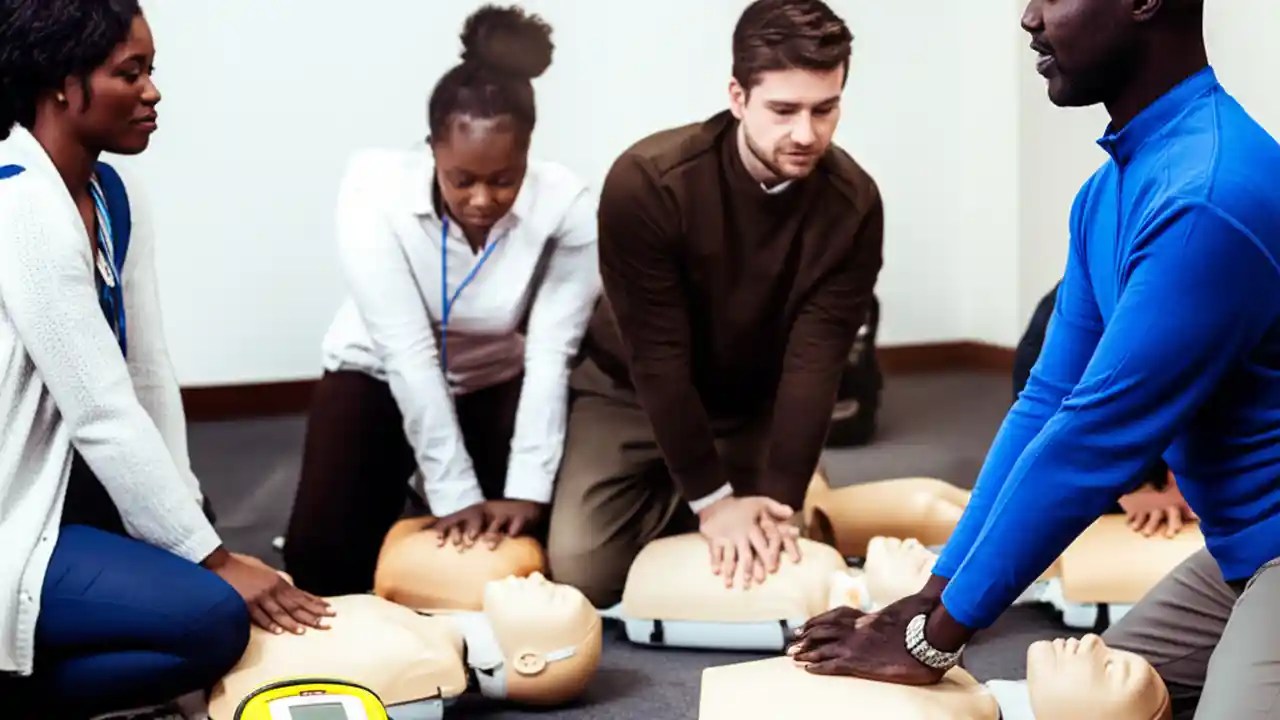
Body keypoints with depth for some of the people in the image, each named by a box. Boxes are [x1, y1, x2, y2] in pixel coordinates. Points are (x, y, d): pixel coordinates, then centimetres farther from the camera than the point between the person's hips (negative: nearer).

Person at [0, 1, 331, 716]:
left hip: (58, 485, 10)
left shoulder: (113, 195, 4)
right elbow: (102, 411, -23)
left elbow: (149, 374, 4)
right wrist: (213, 557, -18)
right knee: (213, 617, -21)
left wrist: (199, 531, -2)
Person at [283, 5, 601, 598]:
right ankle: (432, 505, 17)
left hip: (497, 381, 1)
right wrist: (455, 494, -33)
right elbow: (407, 353, -32)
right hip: (378, 374, -1)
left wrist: (526, 489, -34)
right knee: (319, 561, -15)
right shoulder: (375, 190, -31)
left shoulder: (568, 207, -28)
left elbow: (550, 356, -26)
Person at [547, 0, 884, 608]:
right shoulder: (646, 182, -30)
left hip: (757, 408, 3)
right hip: (632, 394, -2)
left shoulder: (853, 204, -21)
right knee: (582, 569, -15)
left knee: (768, 558, -5)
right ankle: (678, 505, 15)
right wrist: (711, 497, -25)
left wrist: (781, 497, -29)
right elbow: (657, 357, -26)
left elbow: (814, 361, -21)